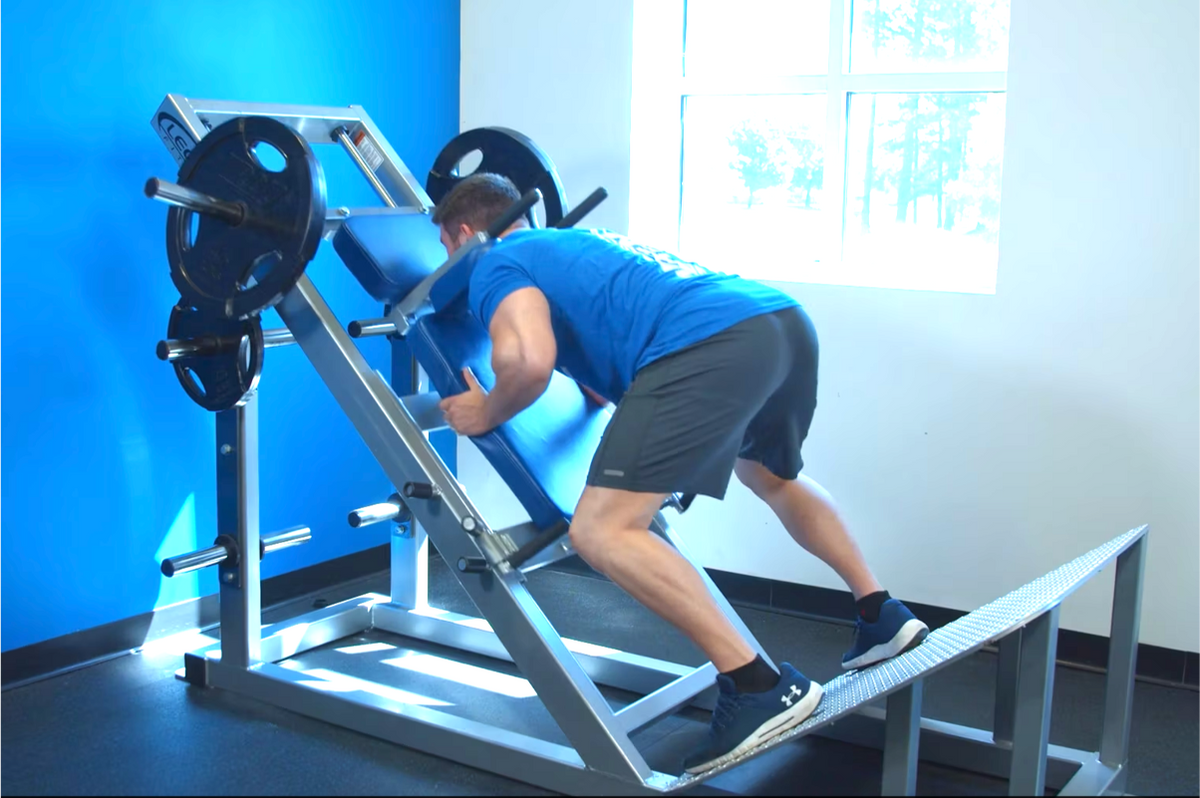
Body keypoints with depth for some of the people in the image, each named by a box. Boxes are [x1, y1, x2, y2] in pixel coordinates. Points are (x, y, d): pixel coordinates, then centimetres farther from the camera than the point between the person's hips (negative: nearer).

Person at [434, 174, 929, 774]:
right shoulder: (570, 243, 36)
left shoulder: (495, 265, 10)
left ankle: (760, 687, -11)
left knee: (602, 531, -9)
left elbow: (530, 363, -10)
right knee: (772, 476, 37)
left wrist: (486, 413, 9)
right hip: (785, 320, 9)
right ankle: (882, 615, 40)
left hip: (714, 345, -9)